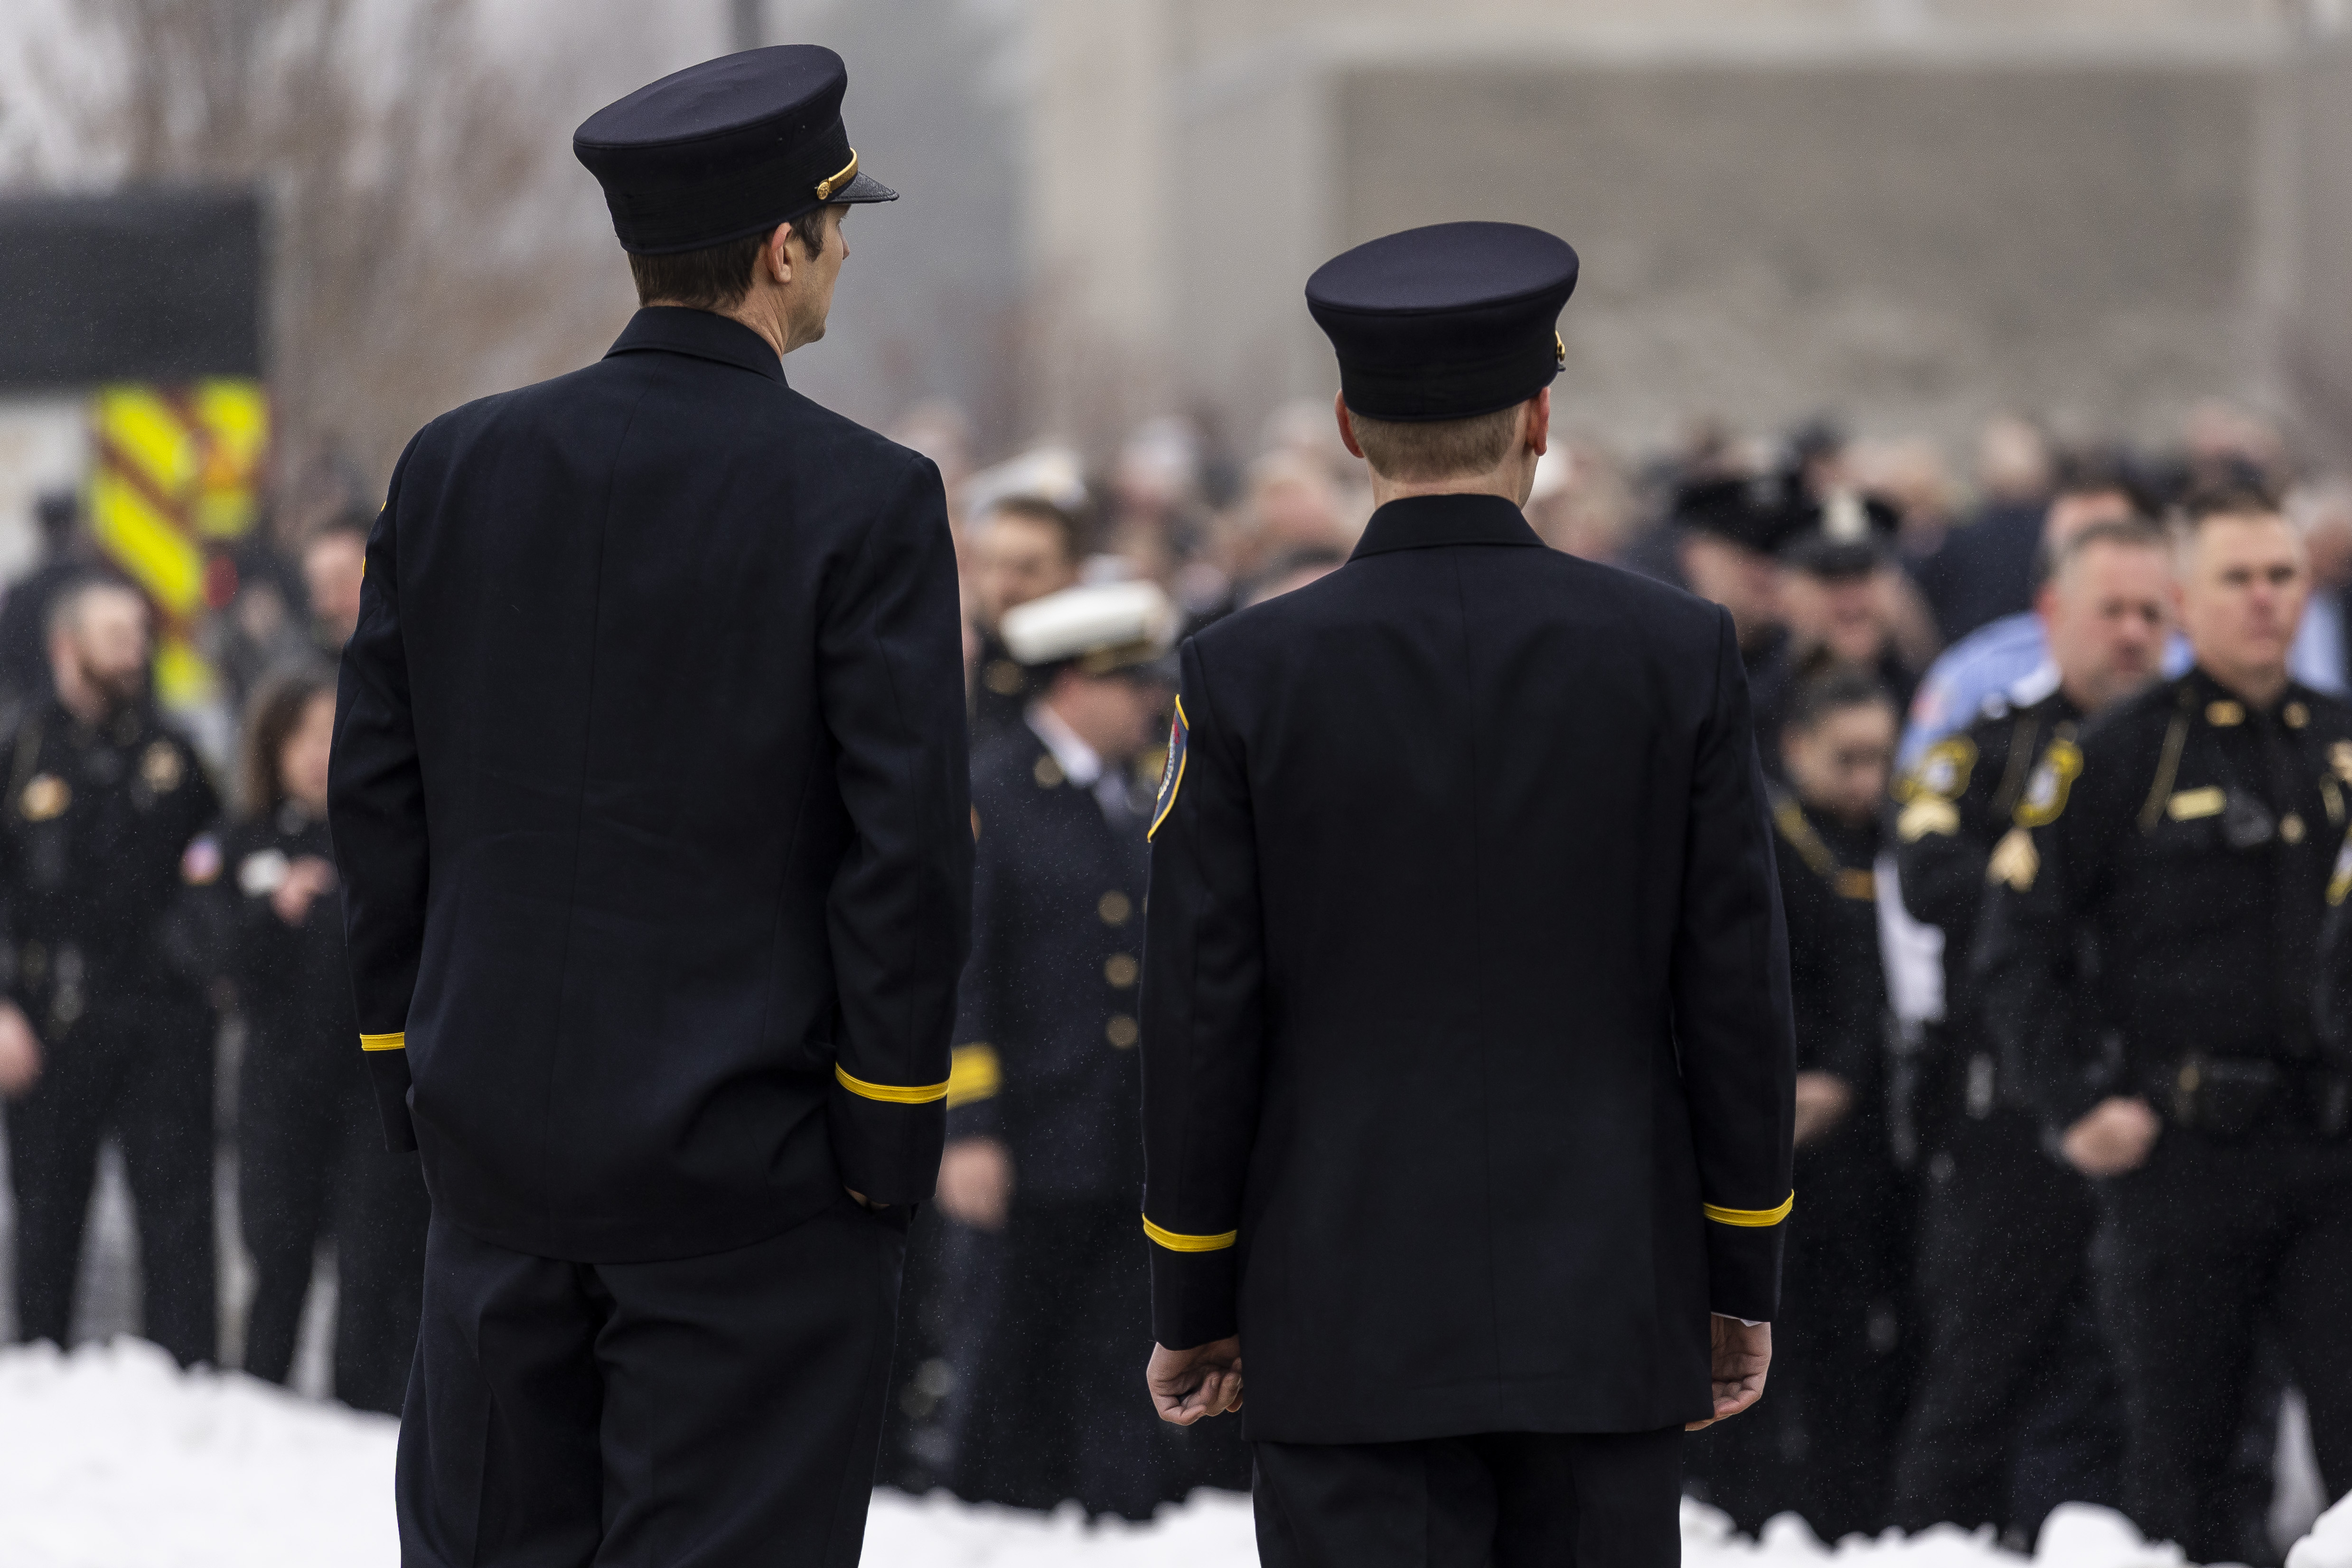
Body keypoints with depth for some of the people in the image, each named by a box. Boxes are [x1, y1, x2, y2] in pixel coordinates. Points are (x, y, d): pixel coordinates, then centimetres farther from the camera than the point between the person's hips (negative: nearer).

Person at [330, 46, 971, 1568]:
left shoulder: (456, 468, 3)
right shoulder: (868, 501, -11)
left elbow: (377, 791, 7)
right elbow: (910, 839, -13)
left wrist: (415, 1062, 15)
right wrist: (897, 1138, -5)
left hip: (501, 1150, 5)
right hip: (756, 1162, -4)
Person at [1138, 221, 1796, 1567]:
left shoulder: (1248, 675, -5)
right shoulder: (1680, 657, -3)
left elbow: (1202, 1019, -3)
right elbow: (1740, 998, 0)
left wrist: (1195, 1306, 6)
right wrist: (1746, 1279, 9)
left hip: (1349, 1325, -1)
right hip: (1611, 1311, 1)